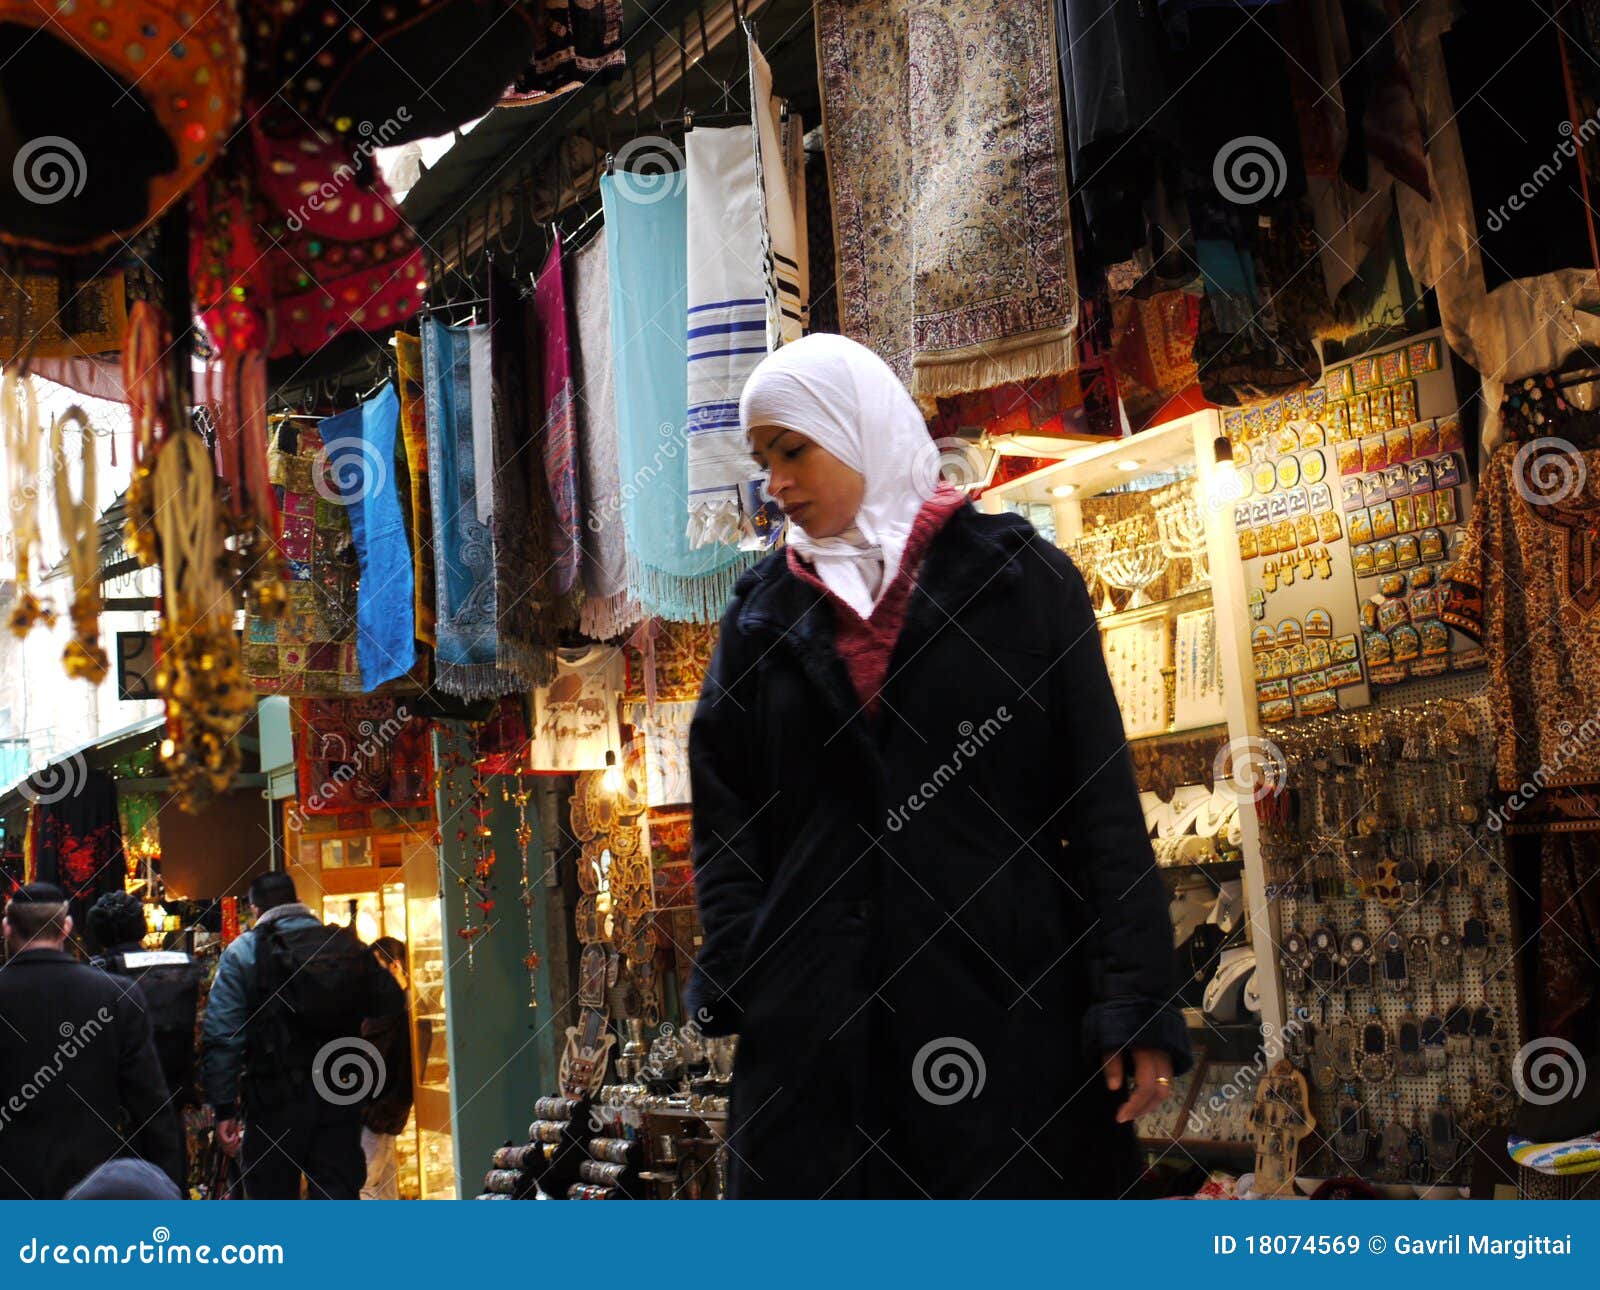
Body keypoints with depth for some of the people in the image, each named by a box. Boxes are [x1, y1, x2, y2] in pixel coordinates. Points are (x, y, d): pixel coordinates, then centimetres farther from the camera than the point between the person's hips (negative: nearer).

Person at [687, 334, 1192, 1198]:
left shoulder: (1022, 578, 5)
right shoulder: (763, 616, 13)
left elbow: (1100, 797, 0)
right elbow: (724, 821, 10)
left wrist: (1137, 1002, -8)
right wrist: (736, 985, -4)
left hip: (1009, 995, -2)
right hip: (815, 1021, 2)